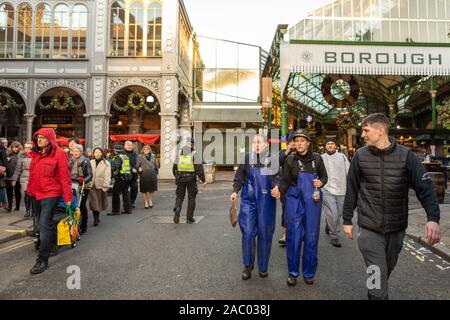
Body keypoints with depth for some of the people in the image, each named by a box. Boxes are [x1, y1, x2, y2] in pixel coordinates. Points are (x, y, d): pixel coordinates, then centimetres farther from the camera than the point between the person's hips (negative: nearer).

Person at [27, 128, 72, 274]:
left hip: (51, 194, -7)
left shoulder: (59, 153, -11)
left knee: (44, 225, -10)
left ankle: (42, 260, -2)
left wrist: (68, 197, -16)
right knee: (45, 223, 19)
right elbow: (32, 174, 16)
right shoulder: (36, 153, 9)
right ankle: (51, 245, 40)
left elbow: (65, 177, -14)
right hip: (36, 194, 7)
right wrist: (29, 189, 11)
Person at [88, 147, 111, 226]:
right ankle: (96, 219, 1)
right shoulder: (91, 162, 8)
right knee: (94, 203, -4)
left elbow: (107, 176, -6)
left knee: (99, 203, 10)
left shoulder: (106, 163, -1)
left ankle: (97, 217, 28)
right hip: (92, 185, 1)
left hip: (101, 186, -1)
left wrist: (105, 186, -12)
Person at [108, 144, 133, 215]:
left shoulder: (118, 157, -11)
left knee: (115, 193, -1)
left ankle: (116, 210, 1)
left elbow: (114, 167, -26)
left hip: (120, 178, -8)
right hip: (128, 176, 8)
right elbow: (129, 167, 22)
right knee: (125, 193, 15)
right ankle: (128, 209, 18)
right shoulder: (126, 157, 14)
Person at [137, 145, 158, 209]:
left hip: (152, 174, 3)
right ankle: (146, 202, 16)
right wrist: (139, 169, -8)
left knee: (152, 189, 7)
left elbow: (156, 165, 16)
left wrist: (156, 173, 10)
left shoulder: (153, 156, 12)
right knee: (145, 190, 4)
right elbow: (137, 165, 3)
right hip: (144, 175, -2)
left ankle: (150, 200, 27)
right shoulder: (140, 156, 3)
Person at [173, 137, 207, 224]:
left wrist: (176, 176, 27)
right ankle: (189, 218, 13)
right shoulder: (194, 153, -6)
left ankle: (177, 209, -15)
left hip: (180, 178, 3)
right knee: (191, 198, 10)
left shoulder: (179, 153, 7)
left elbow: (174, 167, 11)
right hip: (191, 178, -3)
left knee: (179, 196, 13)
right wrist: (203, 180, -9)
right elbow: (199, 167, -13)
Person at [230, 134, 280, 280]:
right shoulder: (247, 158, 0)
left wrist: (277, 188, -18)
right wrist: (235, 191, -4)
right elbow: (239, 176, 5)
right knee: (248, 233, -2)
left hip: (266, 202, 1)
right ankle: (248, 265, 18)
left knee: (265, 234, 8)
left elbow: (277, 179, 2)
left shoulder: (272, 161, 1)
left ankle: (263, 267, 25)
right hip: (248, 200, 0)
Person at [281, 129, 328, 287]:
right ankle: (293, 272, 17)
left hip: (312, 200, 1)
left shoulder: (317, 158, 2)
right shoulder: (290, 159, -1)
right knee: (294, 235, 1)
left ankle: (309, 272, 24)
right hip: (295, 199, -1)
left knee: (311, 235, 8)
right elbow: (285, 181, 1)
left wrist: (321, 182, -10)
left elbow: (324, 176, 12)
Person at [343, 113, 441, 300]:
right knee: (378, 276, -3)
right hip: (370, 229, -2)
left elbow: (425, 187, -11)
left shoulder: (406, 155, -6)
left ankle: (373, 294, 50)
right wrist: (347, 220, 4)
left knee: (388, 270, 22)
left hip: (397, 229, 2)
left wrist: (433, 218, -27)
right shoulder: (360, 156, -5)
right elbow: (351, 191, 1)